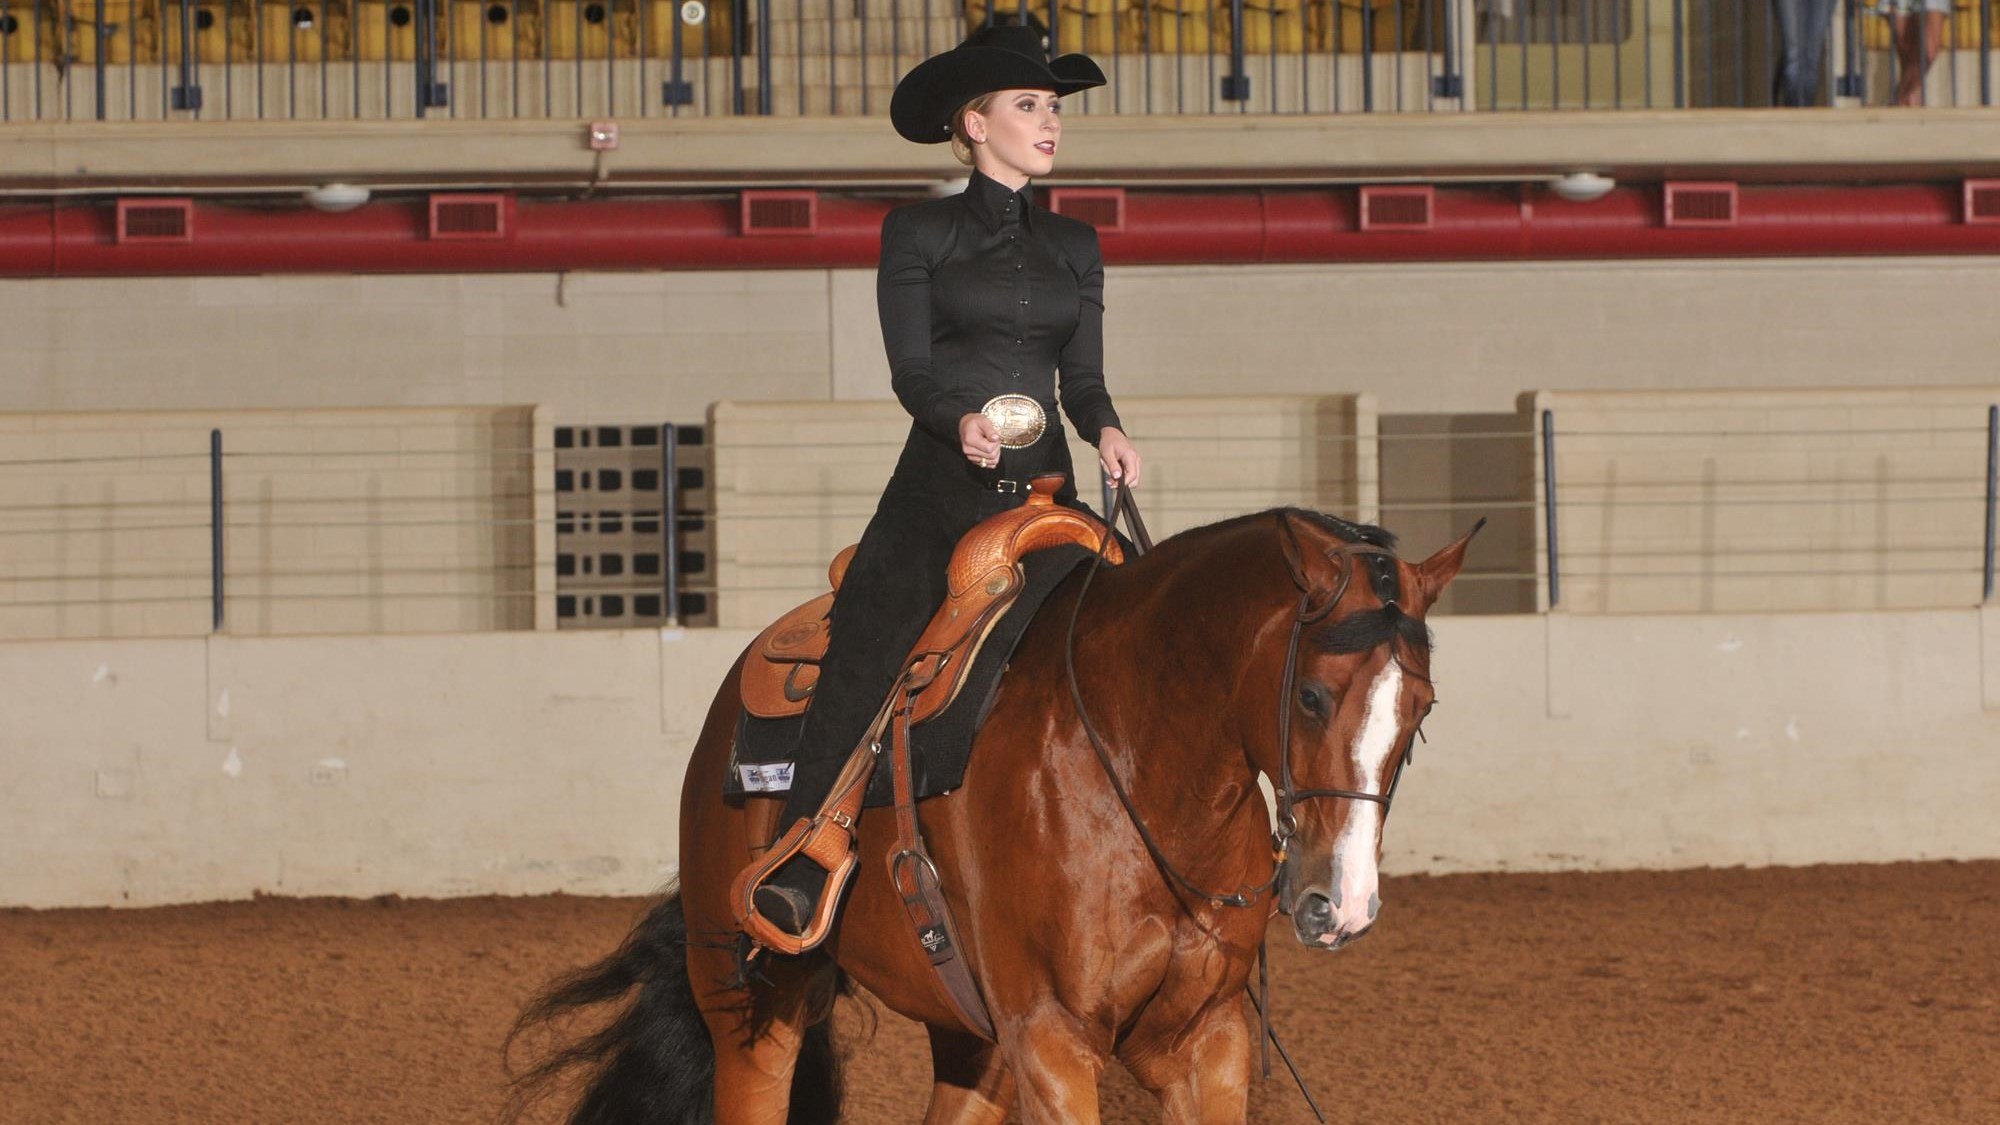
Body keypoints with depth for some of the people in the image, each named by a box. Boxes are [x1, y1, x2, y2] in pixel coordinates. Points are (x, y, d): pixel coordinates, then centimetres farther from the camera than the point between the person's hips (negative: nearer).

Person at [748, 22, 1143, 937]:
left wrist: (1107, 432, -5)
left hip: (1044, 486, 4)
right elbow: (911, 369, -1)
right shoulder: (919, 234, 6)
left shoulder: (1075, 246, 19)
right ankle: (802, 877, -21)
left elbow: (1084, 378, 17)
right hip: (941, 484, -4)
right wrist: (962, 419, -22)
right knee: (862, 656, -19)